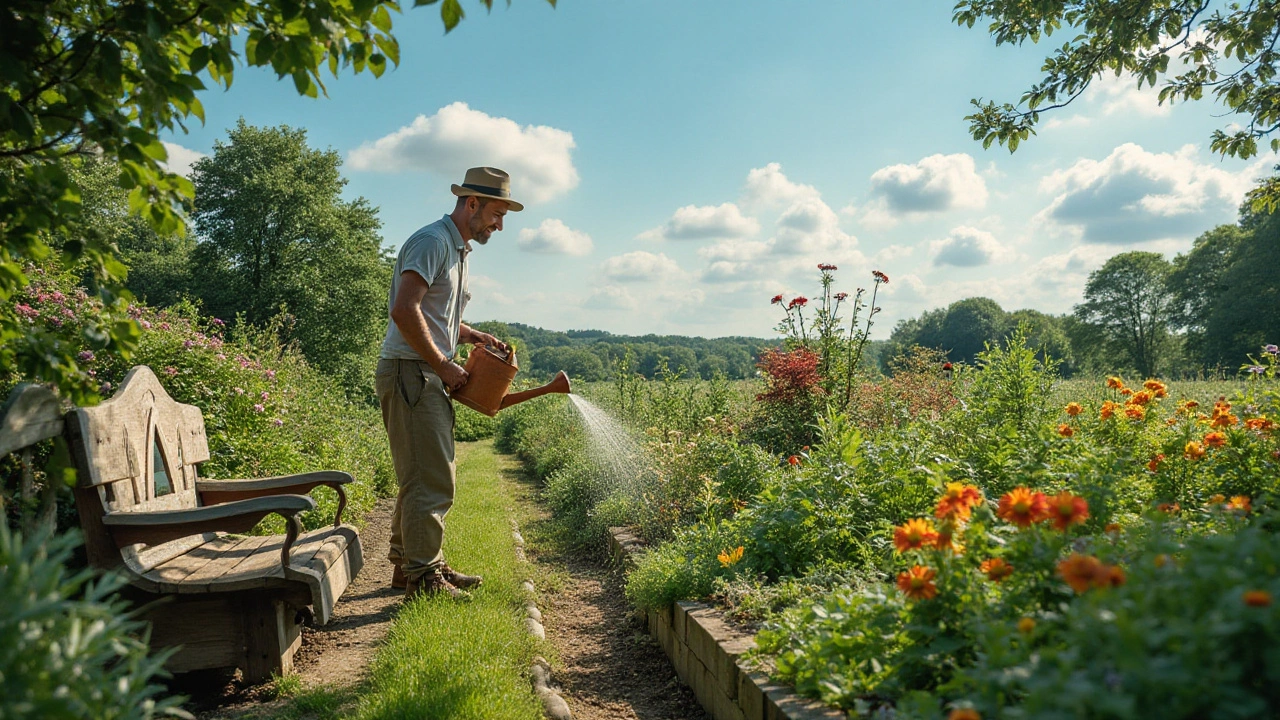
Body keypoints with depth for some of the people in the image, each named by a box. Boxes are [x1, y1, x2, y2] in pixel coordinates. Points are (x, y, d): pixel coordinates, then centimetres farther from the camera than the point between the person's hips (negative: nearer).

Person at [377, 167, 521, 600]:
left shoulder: (458, 251, 20)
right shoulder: (432, 241, -13)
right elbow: (405, 311, -24)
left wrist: (474, 337, 11)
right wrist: (445, 366, -17)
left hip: (428, 377, 11)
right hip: (410, 373, -11)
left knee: (426, 477, 16)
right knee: (431, 480, -9)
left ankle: (409, 563, 26)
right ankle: (422, 577, 0)